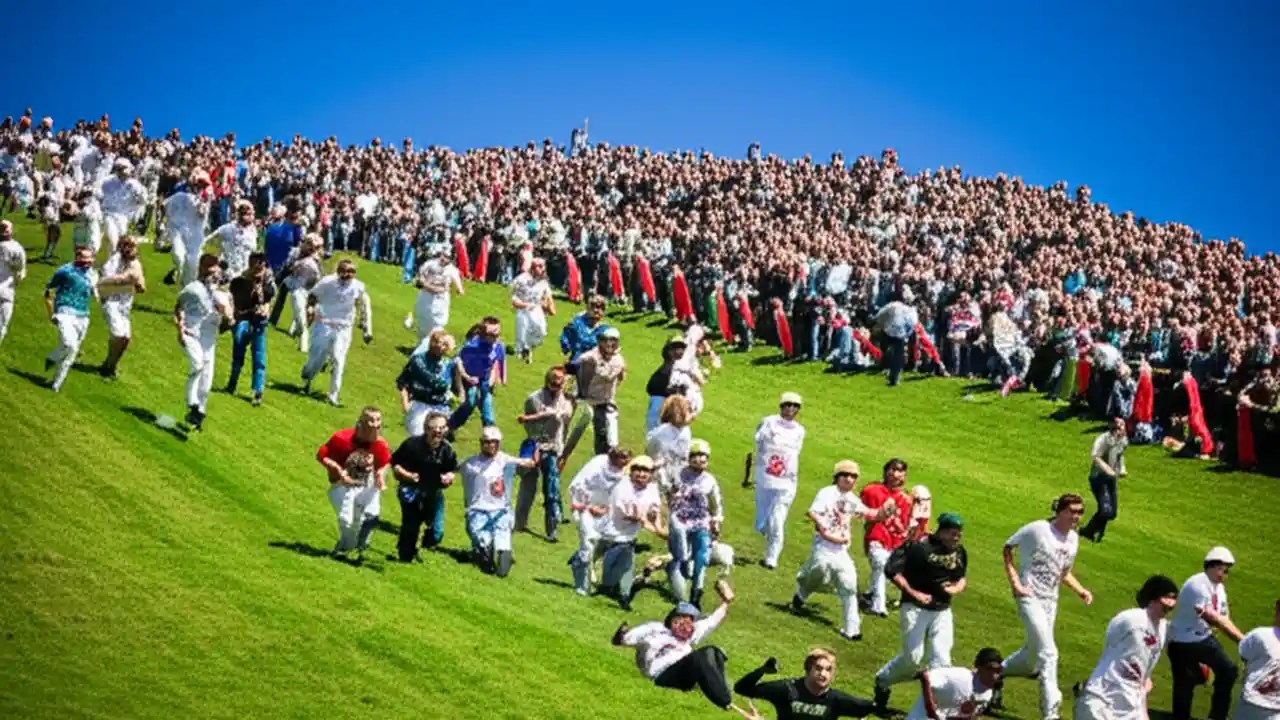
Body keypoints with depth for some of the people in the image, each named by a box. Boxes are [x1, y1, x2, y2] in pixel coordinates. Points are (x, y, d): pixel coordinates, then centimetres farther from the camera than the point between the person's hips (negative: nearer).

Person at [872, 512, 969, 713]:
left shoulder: (959, 552, 2)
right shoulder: (918, 547, -17)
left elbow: (962, 579, 16)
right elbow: (893, 572, -16)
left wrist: (955, 589, -7)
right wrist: (913, 593, -22)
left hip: (942, 611, 5)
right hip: (915, 608, -5)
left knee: (941, 660, -6)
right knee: (913, 657, -7)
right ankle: (882, 680, 22)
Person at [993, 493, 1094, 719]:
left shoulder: (1073, 539, 7)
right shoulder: (1038, 529, -13)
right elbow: (1007, 548, -4)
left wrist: (1081, 590, 2)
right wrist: (1014, 582, -12)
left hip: (1050, 601, 7)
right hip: (1030, 597, -7)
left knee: (1032, 655, 14)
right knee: (1048, 653, -14)